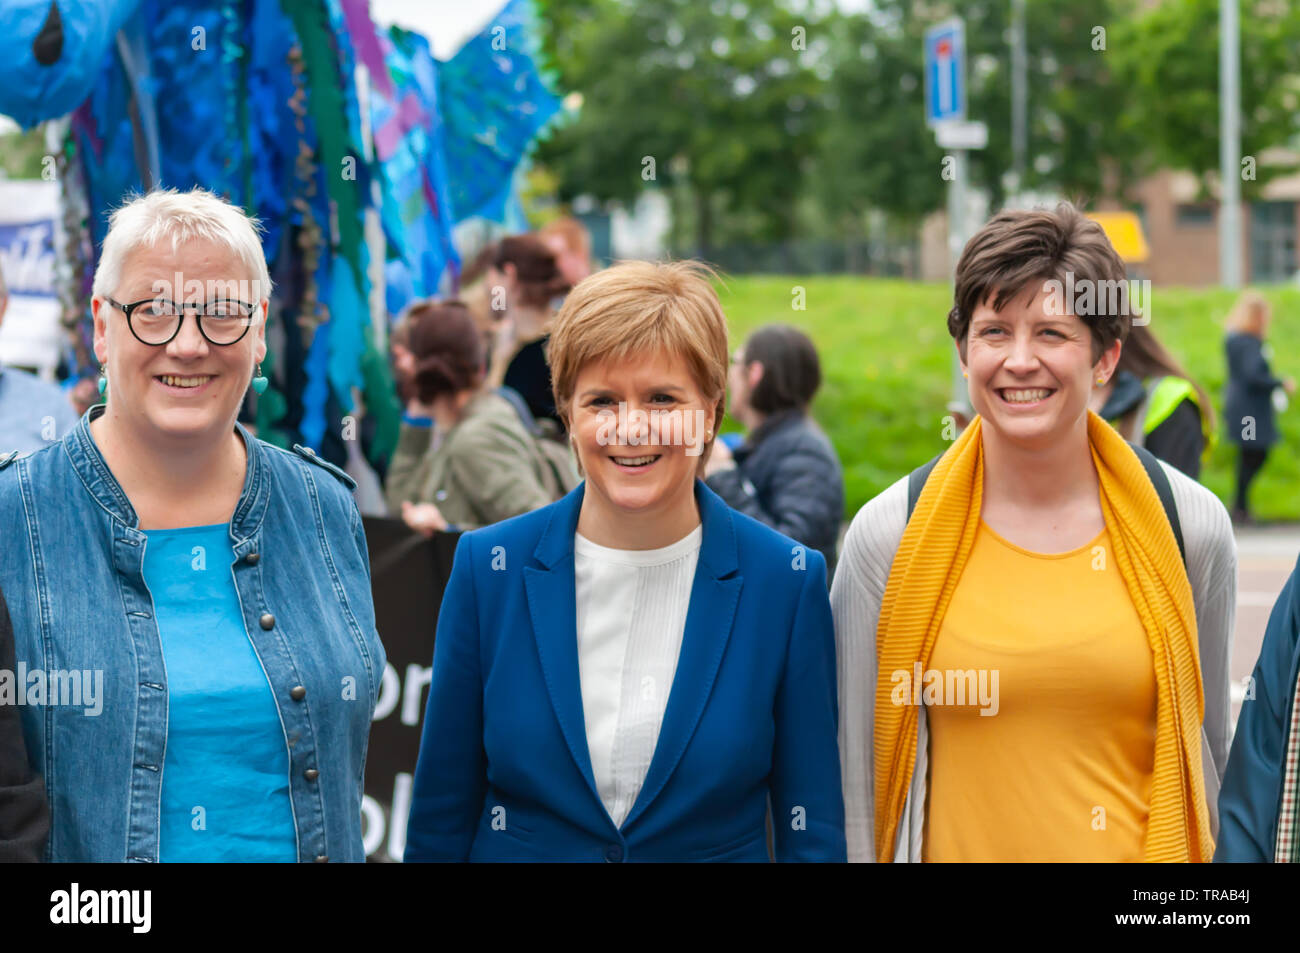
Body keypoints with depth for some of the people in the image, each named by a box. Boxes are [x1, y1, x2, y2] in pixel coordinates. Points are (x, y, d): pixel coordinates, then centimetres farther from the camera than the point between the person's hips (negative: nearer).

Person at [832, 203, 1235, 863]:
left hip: (1142, 848, 1)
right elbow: (854, 771, -4)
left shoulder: (1190, 524, -7)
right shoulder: (888, 535, -10)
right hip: (957, 845, -1)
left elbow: (1205, 748, 5)